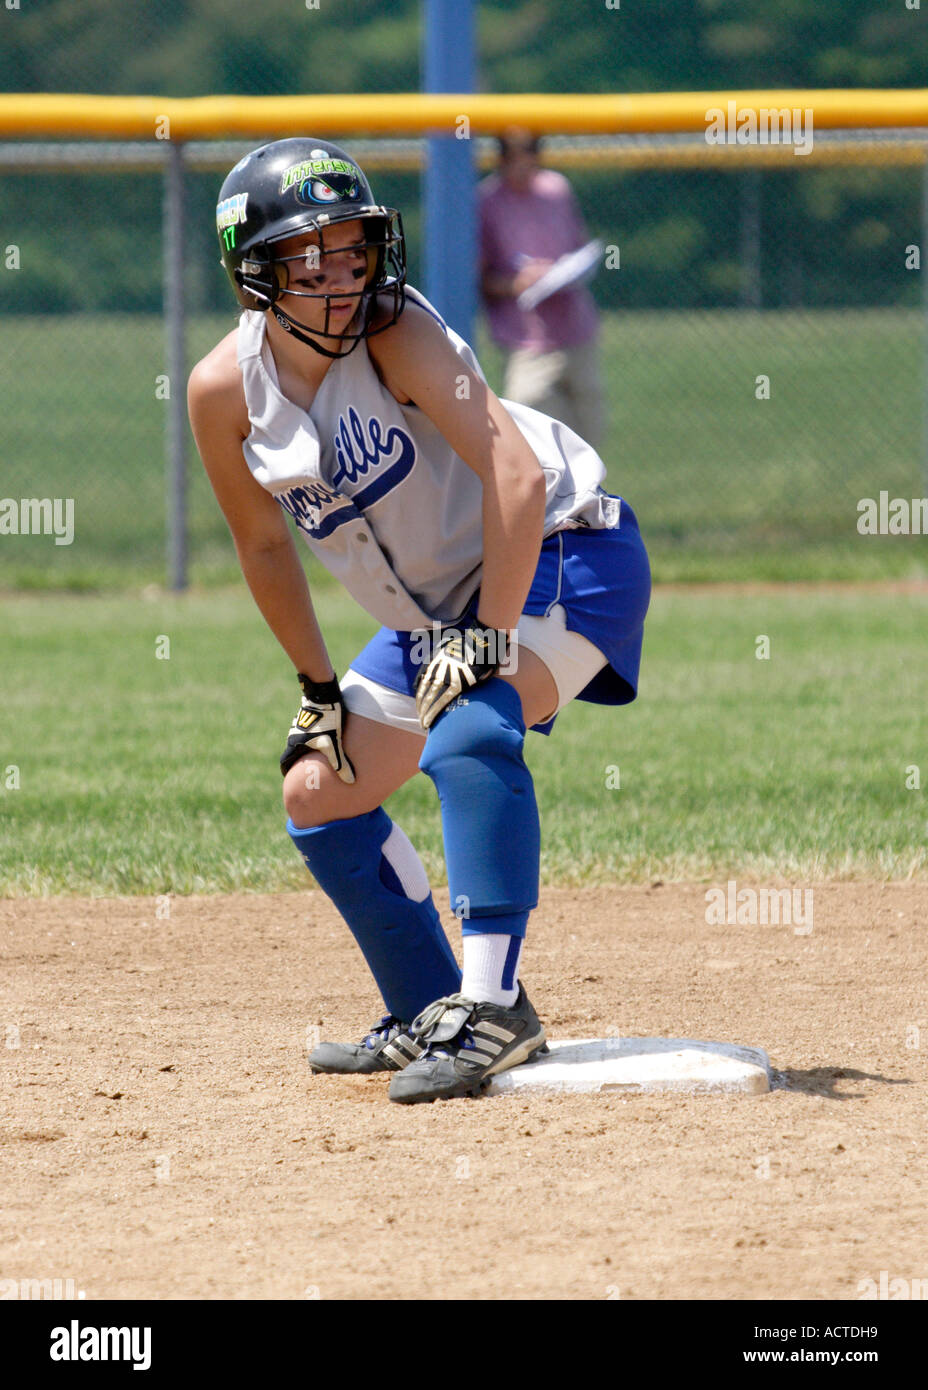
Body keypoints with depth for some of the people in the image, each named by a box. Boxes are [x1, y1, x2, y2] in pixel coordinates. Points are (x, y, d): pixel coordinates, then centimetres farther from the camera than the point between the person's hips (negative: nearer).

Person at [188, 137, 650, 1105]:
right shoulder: (225, 389, -9)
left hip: (562, 555, -8)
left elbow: (517, 473, -36)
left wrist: (491, 637, -36)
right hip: (434, 611, 8)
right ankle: (427, 1017, 23)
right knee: (319, 793, 9)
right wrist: (317, 687, 8)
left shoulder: (396, 331, -26)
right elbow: (263, 543, 7)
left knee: (466, 735, -33)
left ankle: (492, 1007, -34)